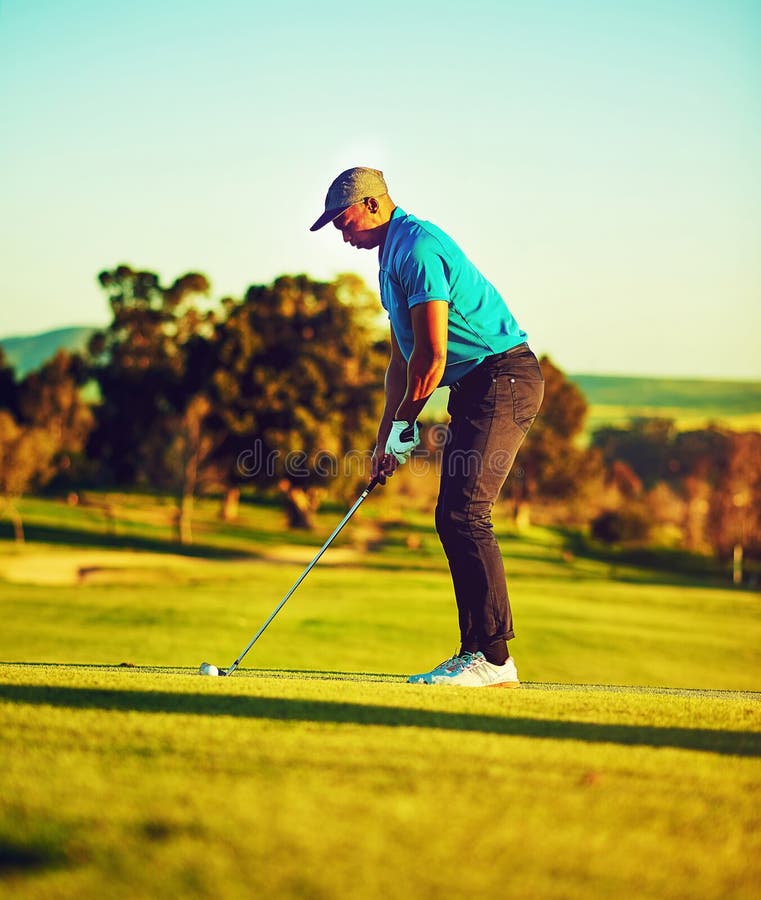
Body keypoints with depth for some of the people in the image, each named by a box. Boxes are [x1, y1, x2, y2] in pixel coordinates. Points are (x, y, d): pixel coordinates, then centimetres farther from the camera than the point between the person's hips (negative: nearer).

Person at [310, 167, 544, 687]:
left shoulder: (417, 247, -15)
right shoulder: (392, 255, 19)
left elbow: (431, 355, -18)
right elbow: (403, 356, 22)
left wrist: (404, 428, -8)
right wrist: (386, 437, 17)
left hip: (503, 380, -11)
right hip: (475, 389, 11)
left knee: (464, 513, -16)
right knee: (454, 518, 7)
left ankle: (494, 658, -16)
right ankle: (477, 653, 9)